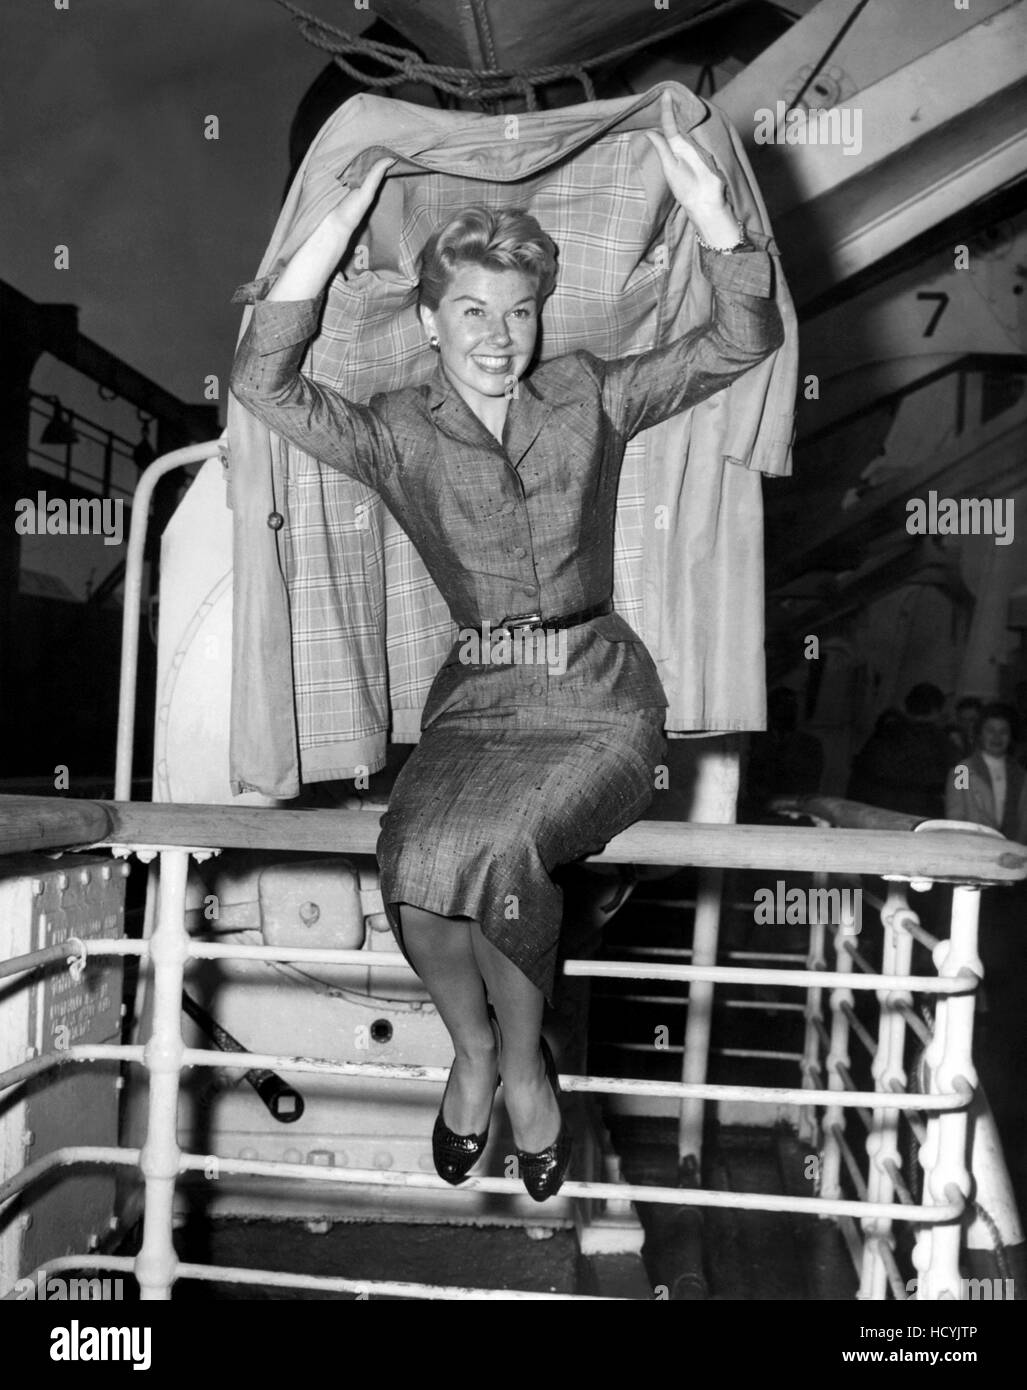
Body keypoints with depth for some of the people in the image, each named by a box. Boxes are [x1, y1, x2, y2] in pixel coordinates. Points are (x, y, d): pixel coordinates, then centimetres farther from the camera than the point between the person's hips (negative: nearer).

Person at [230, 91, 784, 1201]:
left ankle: (523, 1062, 0)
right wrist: (340, 223, -14)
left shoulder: (588, 398, 5)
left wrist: (711, 211, -18)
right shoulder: (398, 435, 4)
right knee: (413, 855, -29)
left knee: (493, 846, -29)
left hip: (599, 701, -1)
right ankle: (471, 1048, 2)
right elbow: (262, 379, -11)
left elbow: (742, 340, -2)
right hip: (475, 700, 1)